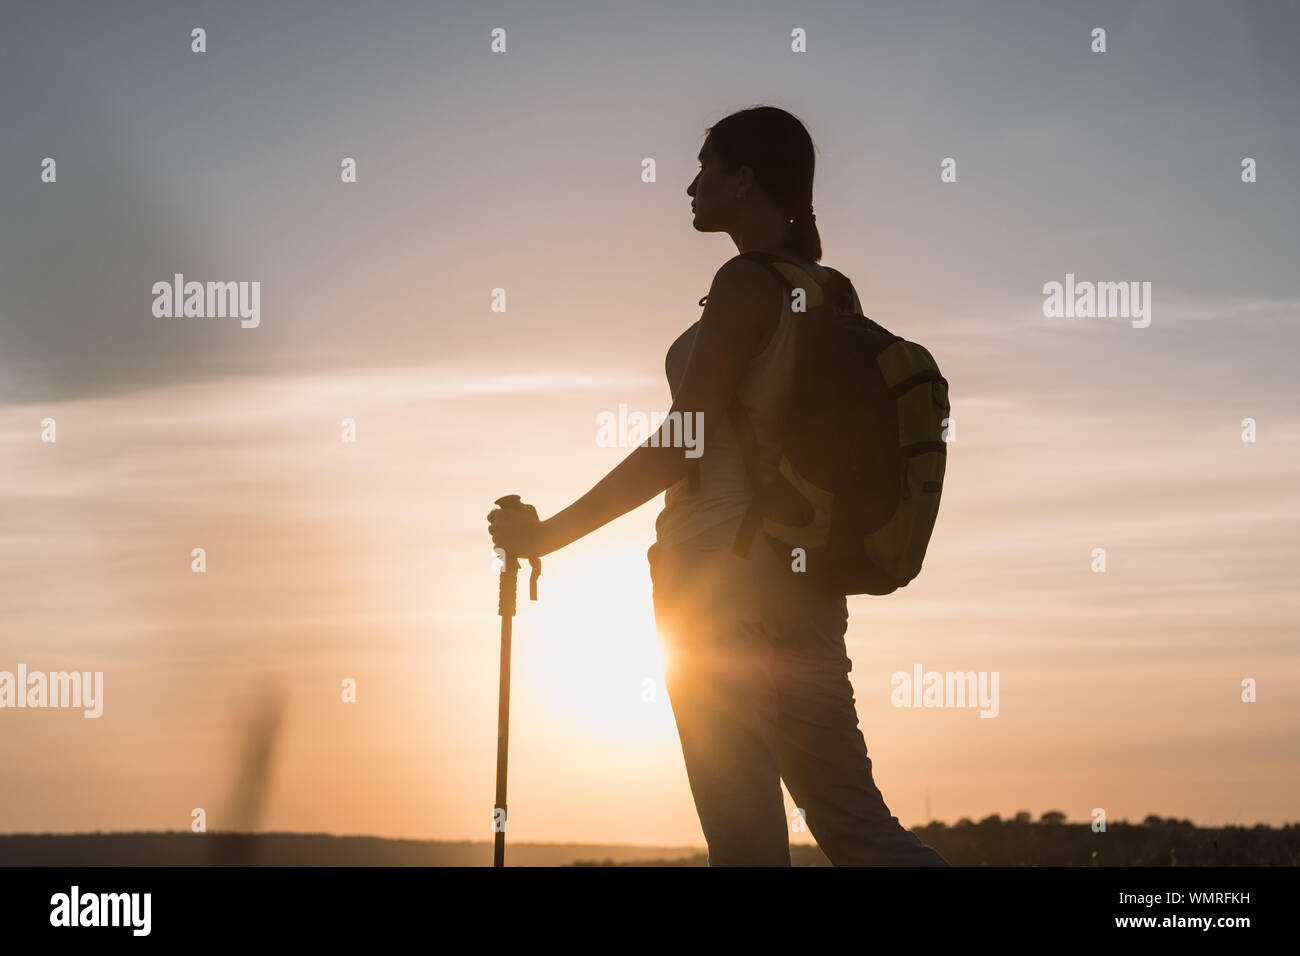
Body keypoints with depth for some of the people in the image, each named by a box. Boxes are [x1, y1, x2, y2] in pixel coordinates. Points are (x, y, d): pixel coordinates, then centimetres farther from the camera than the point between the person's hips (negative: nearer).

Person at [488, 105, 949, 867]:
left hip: (723, 569, -8)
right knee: (853, 823, 7)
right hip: (802, 575, 8)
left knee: (747, 835, -4)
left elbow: (678, 446, -14)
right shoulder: (826, 290, 15)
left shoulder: (747, 282, -9)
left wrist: (549, 534, -8)